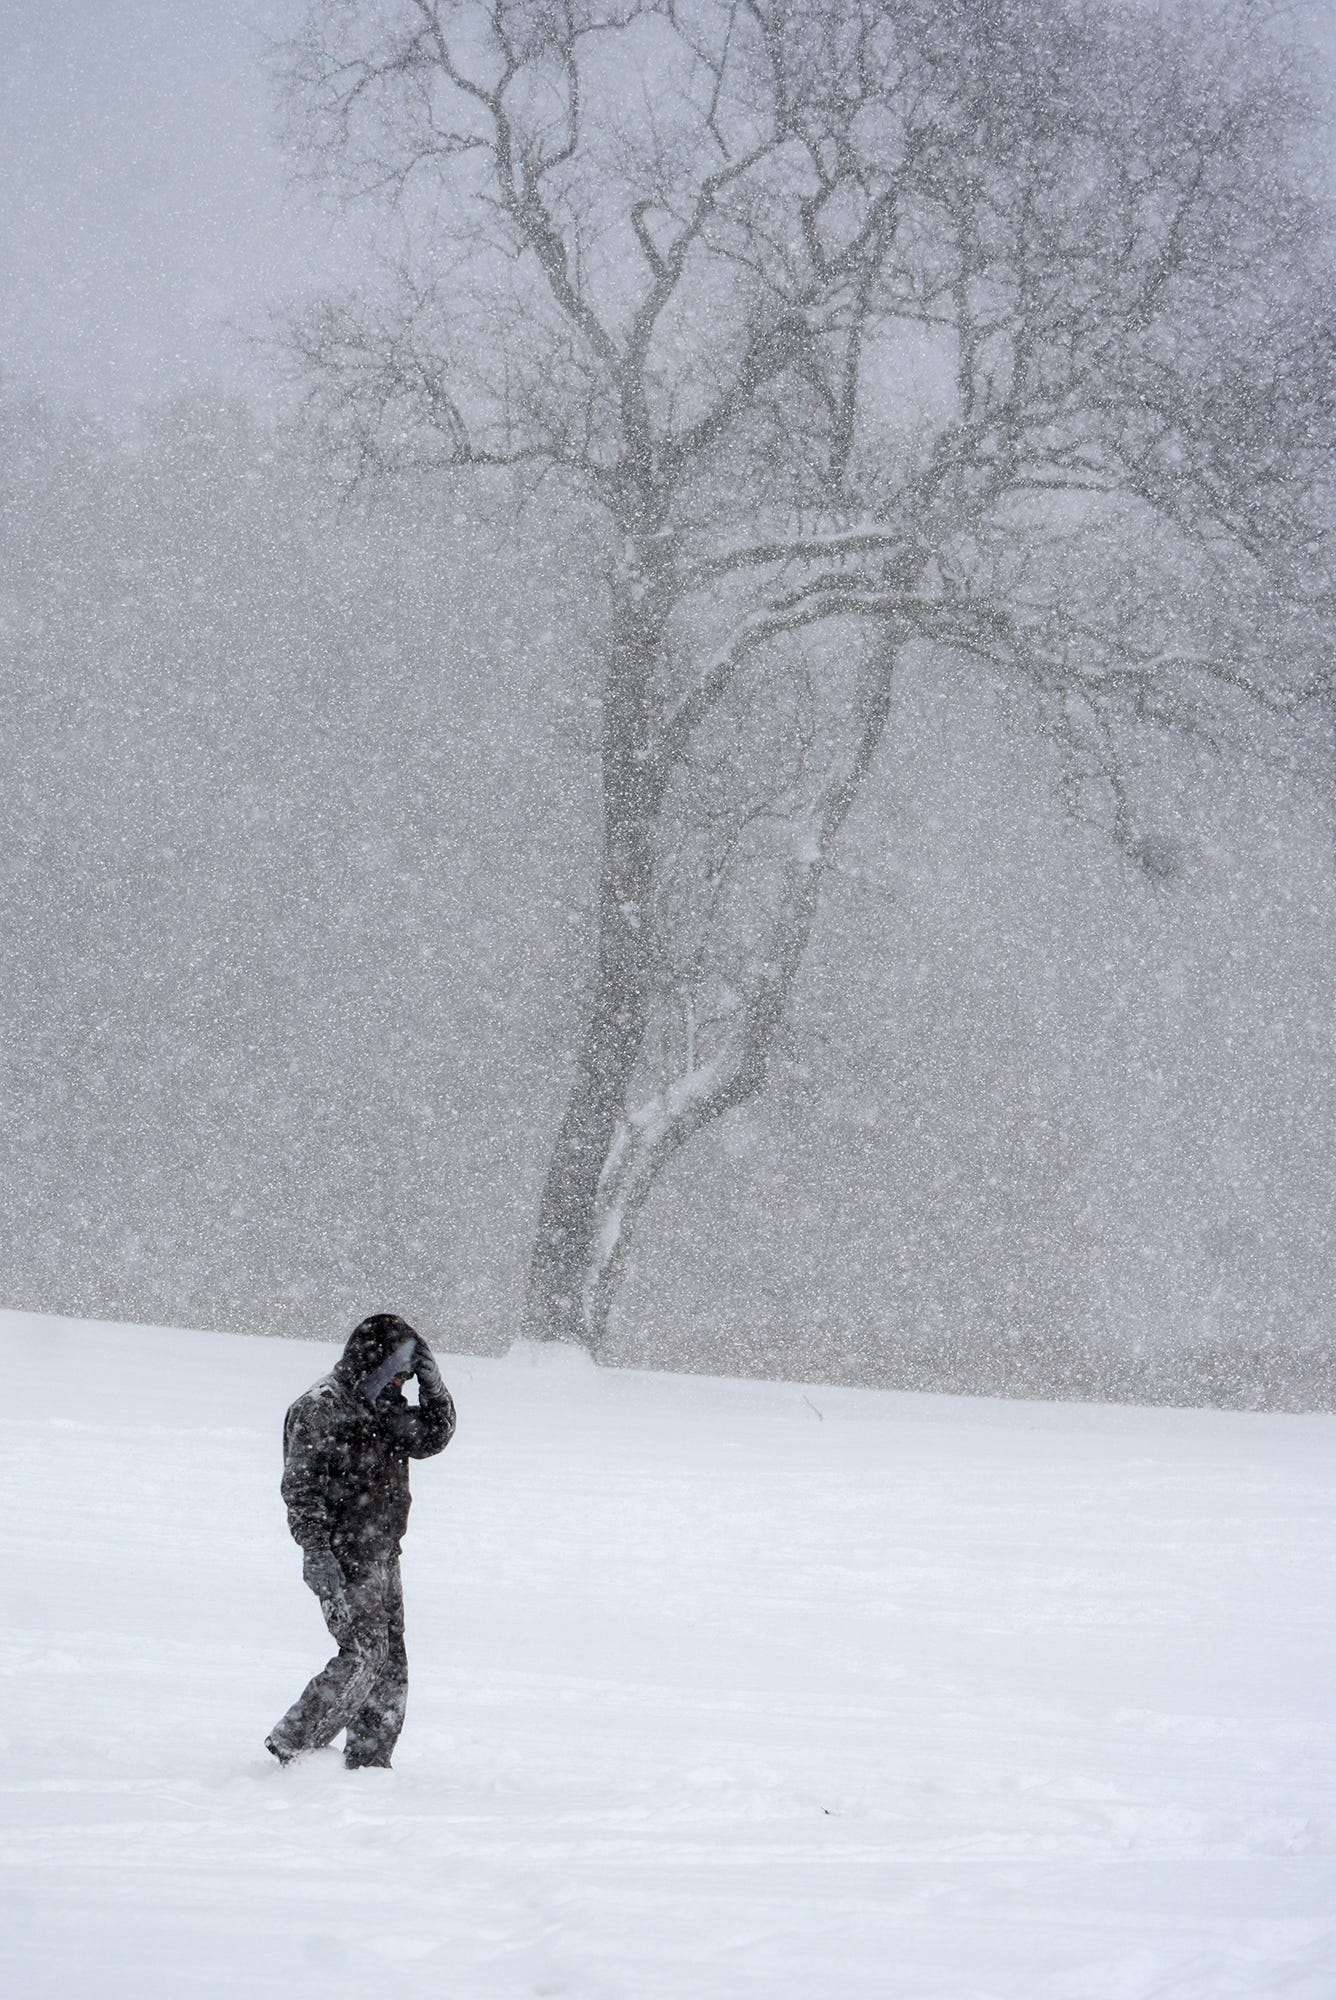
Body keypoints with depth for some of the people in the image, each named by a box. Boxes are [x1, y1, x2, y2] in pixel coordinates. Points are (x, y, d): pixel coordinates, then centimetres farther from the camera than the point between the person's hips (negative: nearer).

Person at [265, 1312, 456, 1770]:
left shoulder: (382, 1408, 15)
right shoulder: (320, 1408, -10)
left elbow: (432, 1436, 18)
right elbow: (302, 1487, -14)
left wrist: (430, 1382, 6)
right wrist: (316, 1551, -22)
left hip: (382, 1556, 9)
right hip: (344, 1560, -9)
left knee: (391, 1664, 6)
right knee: (363, 1655, -15)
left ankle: (370, 1759, 13)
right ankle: (291, 1746, -7)